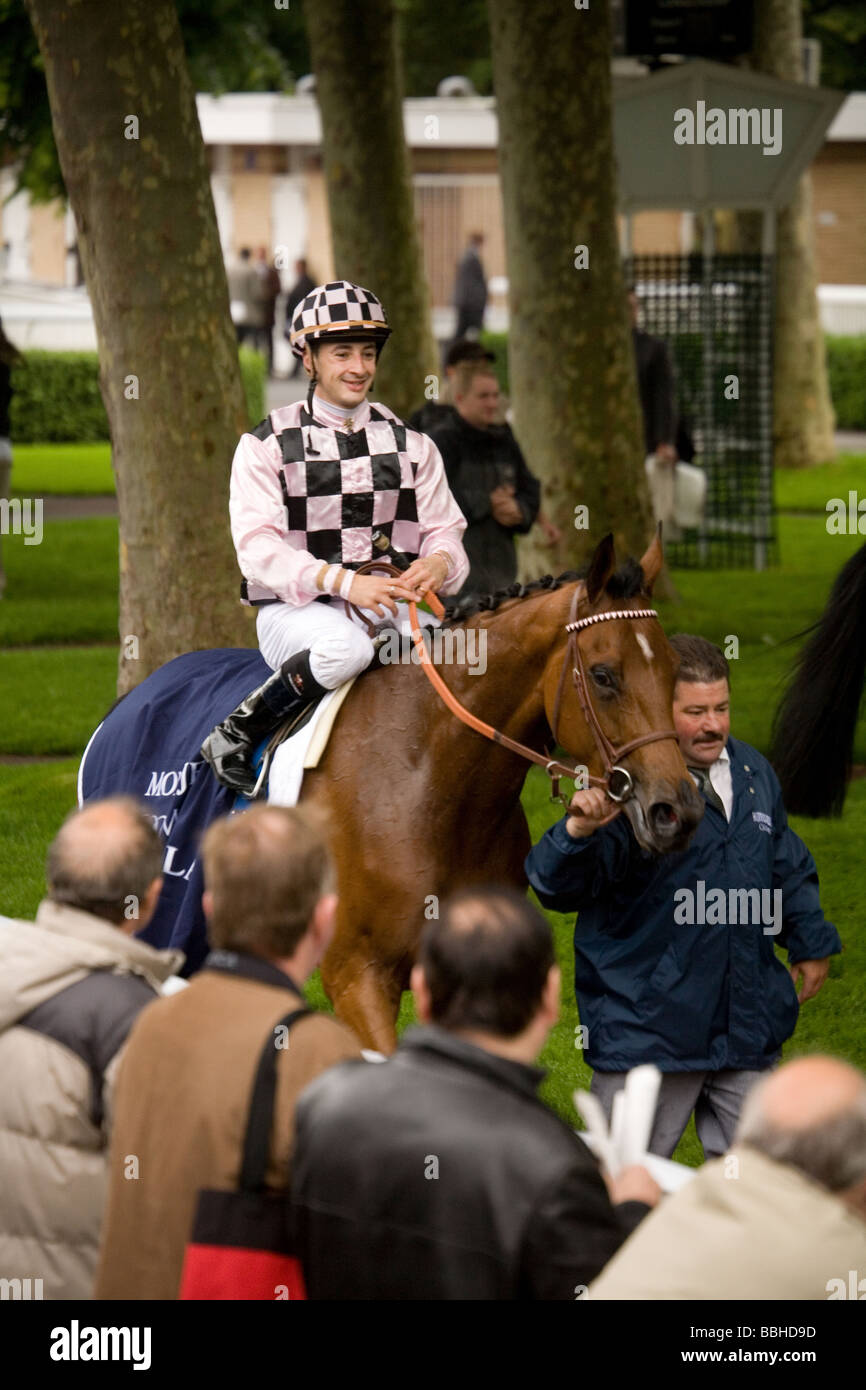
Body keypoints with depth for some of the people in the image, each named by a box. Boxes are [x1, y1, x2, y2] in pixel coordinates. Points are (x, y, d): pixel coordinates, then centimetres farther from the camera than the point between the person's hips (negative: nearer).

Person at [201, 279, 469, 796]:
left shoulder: (411, 445, 16)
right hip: (296, 611, -4)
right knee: (345, 647, -40)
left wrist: (437, 563, -15)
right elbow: (258, 546, -9)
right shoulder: (266, 446, 2)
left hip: (391, 609, 4)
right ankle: (236, 735, -20)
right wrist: (343, 581, -24)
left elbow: (445, 530, 13)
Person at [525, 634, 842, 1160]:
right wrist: (580, 831, -42)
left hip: (748, 1023, 6)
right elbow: (561, 887, -24)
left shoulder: (753, 772, 9)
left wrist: (812, 942, 26)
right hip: (647, 1026, -6)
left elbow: (789, 869, 25)